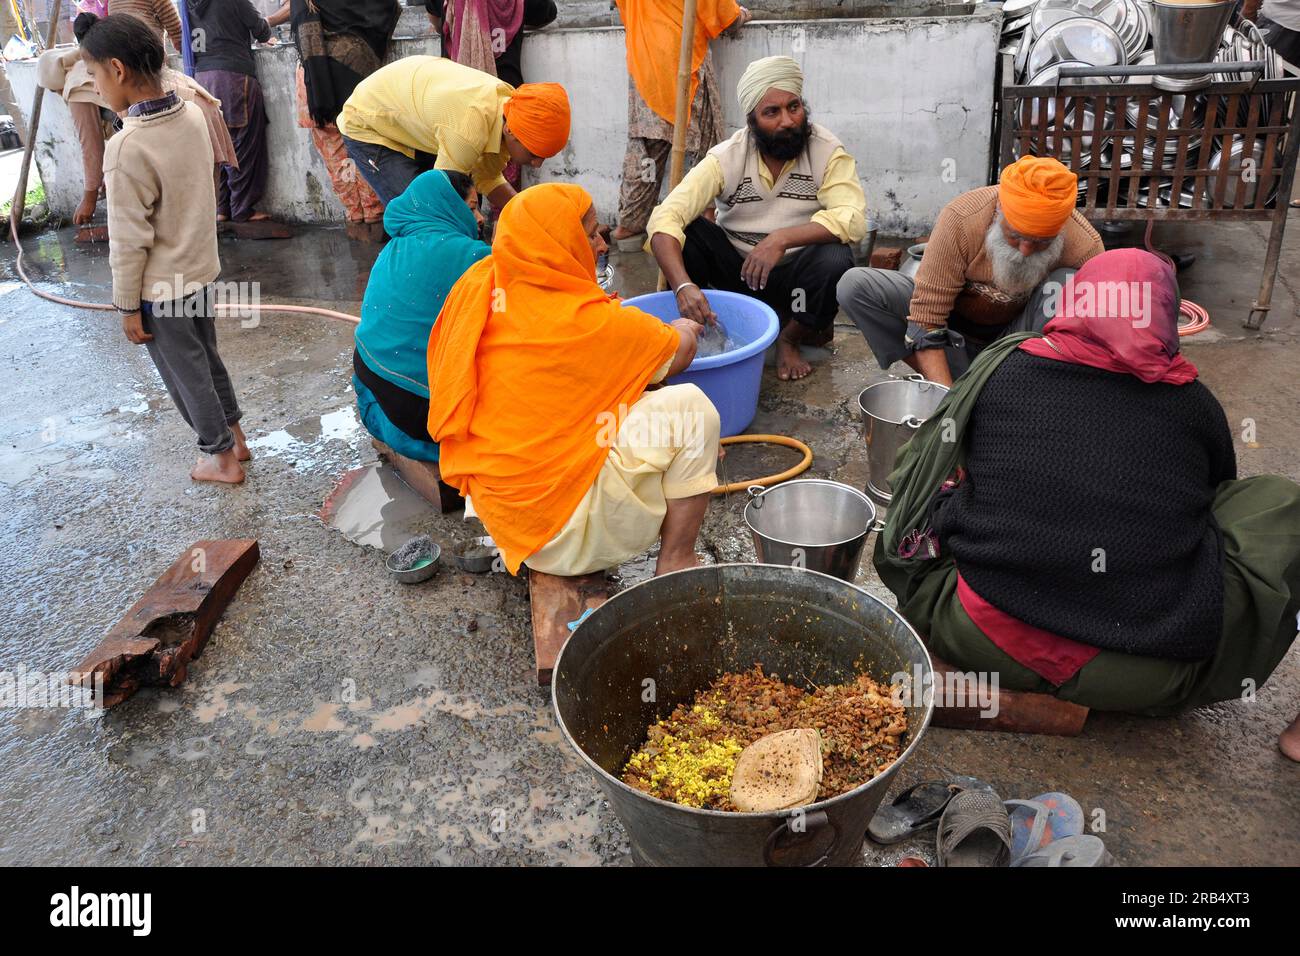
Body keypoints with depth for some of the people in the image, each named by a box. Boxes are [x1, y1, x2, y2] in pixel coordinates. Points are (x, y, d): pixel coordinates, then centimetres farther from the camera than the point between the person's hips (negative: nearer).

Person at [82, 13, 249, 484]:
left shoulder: (126, 149, -26)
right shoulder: (192, 115, -6)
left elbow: (129, 241, -20)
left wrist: (127, 306, -11)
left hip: (160, 287, -7)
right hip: (201, 268, 7)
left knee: (186, 373, 10)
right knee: (206, 356, 24)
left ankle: (222, 458, 25)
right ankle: (234, 436, 38)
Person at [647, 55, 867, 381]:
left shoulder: (827, 151, -13)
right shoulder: (726, 158, -13)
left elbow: (853, 219, -26)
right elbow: (664, 218, -25)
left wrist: (782, 238, -41)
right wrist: (683, 285, -43)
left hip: (794, 278, 0)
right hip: (737, 269, 0)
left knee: (834, 259, -33)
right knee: (683, 231, -23)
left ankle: (789, 339, -3)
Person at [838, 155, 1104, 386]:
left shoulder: (1085, 246, -24)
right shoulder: (960, 219, -29)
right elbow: (925, 321, -28)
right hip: (956, 328, 0)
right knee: (855, 286, -23)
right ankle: (965, 384, -21)